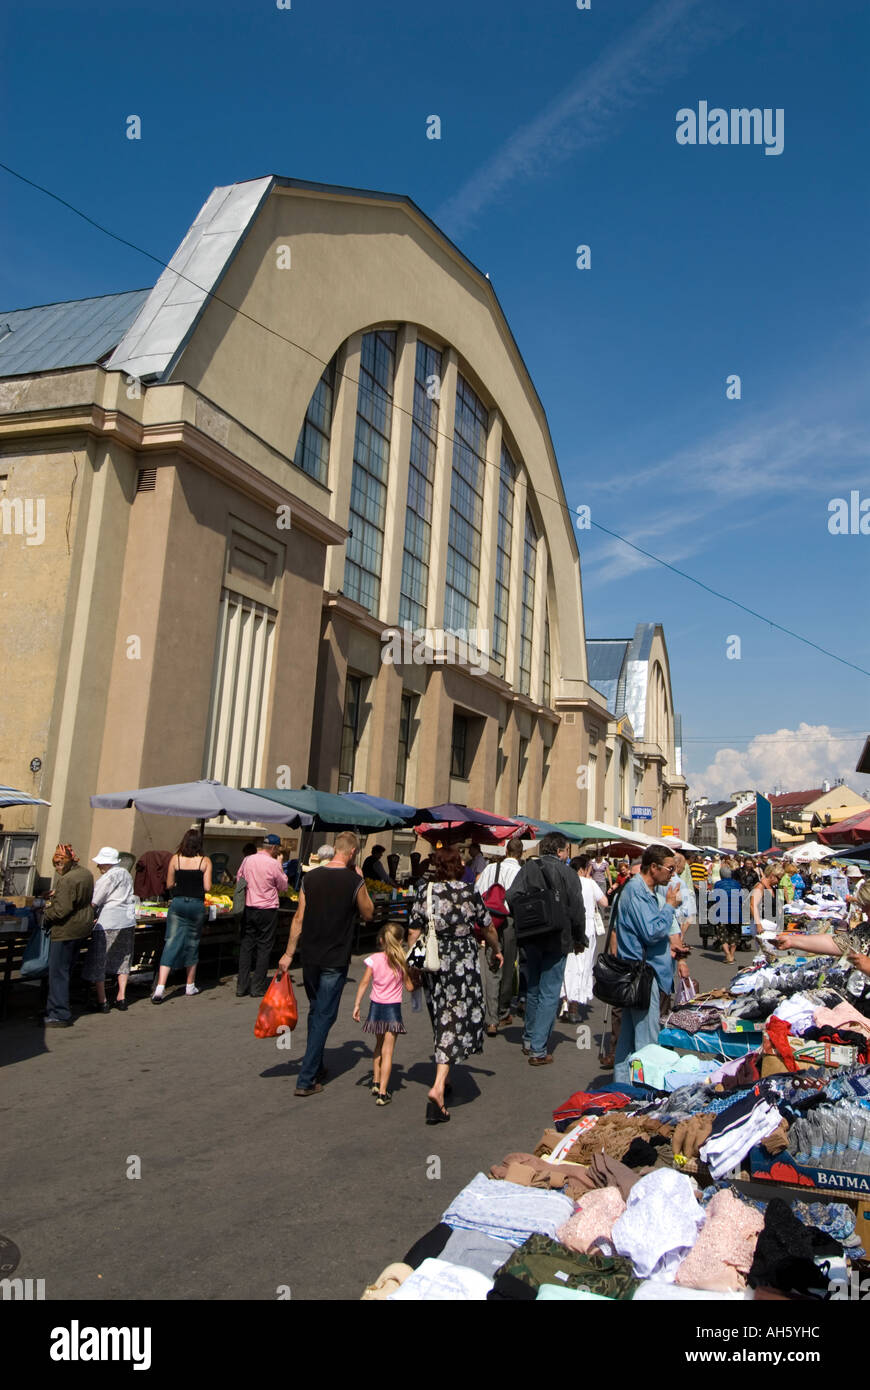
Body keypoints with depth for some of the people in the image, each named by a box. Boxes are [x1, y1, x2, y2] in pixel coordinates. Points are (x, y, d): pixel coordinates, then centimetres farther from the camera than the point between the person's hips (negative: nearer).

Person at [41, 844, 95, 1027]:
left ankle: (60, 1015, 3)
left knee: (57, 972, -1)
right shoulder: (86, 873, 8)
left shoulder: (67, 880, -22)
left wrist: (45, 916, -6)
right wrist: (55, 893, 13)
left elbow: (61, 910, -24)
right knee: (65, 969, 17)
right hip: (83, 926, 10)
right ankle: (54, 1010, 26)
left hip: (66, 929, -10)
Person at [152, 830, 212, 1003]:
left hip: (178, 903, 0)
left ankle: (160, 988, -10)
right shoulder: (205, 861, -4)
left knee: (171, 944, 1)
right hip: (197, 905, 0)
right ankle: (190, 986, 25)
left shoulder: (175, 859, -1)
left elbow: (169, 885, 3)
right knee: (192, 944, 14)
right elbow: (207, 887, -6)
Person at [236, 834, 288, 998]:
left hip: (248, 909, 4)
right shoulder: (273, 864, -12)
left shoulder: (247, 860, 1)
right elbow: (283, 887, 0)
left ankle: (241, 986, 12)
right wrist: (281, 869, 9)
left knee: (246, 946, 11)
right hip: (267, 910, -4)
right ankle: (257, 988, 7)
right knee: (264, 948, 5)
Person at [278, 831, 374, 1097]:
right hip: (335, 961, -5)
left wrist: (289, 953, 8)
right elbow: (368, 915, 4)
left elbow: (299, 918, 2)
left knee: (315, 1013, 20)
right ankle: (306, 1080, 2)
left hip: (310, 958, 5)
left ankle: (316, 1068, 33)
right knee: (324, 1016, 3)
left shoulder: (311, 877, 1)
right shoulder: (354, 882, -11)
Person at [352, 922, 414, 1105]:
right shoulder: (402, 961, -6)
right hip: (393, 1008, -2)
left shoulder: (374, 959, -4)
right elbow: (410, 987, -1)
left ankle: (376, 1083, 32)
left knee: (379, 1046, 24)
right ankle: (383, 1093, -3)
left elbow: (364, 982, -6)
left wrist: (356, 1005, -2)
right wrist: (413, 976, 18)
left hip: (376, 1007, 2)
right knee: (387, 1051, 0)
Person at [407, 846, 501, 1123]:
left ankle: (443, 1078, 33)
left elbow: (413, 932, -2)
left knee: (442, 1021, 20)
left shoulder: (425, 892, -2)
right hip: (463, 964, -3)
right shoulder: (470, 893, -8)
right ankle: (438, 1087, -14)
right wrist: (496, 951, 22)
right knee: (456, 1021, -2)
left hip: (433, 964, 4)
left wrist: (413, 964, 9)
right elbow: (488, 928, 3)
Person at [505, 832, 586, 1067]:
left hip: (530, 940, 4)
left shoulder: (527, 869, 1)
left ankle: (529, 1040, 30)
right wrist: (580, 939, 5)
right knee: (550, 994, 1)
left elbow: (512, 898, -8)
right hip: (557, 940, -4)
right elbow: (577, 909, -8)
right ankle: (538, 1050, -1)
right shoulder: (567, 873, -7)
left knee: (532, 989, 20)